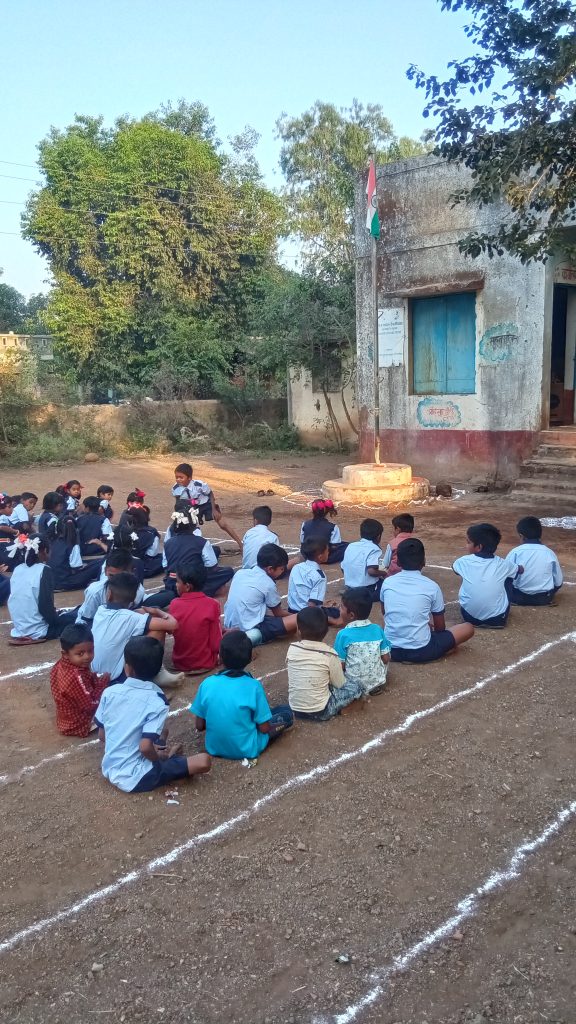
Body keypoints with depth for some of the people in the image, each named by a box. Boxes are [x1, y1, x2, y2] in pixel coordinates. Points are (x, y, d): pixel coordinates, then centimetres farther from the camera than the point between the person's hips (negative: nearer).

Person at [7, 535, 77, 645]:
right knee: (76, 615, 7)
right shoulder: (44, 570, -14)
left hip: (19, 628, 7)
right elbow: (46, 605, -20)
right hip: (37, 631, -7)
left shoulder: (17, 569, 5)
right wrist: (56, 618, -1)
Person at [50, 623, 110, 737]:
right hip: (78, 726, -9)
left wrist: (98, 679, -9)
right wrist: (104, 681, -18)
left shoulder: (62, 664, -9)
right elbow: (91, 704, -28)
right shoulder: (76, 677, -37)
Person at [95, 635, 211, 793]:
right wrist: (159, 757, -3)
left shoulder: (109, 692, -4)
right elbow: (145, 747, -26)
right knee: (203, 761, -8)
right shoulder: (157, 702, -19)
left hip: (109, 770, 6)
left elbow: (101, 735, 5)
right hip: (134, 778, -6)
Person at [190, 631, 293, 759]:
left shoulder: (207, 684, -12)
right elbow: (264, 729, -13)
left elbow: (199, 726, -5)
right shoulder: (253, 686, -20)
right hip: (246, 750, -4)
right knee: (286, 712, 11)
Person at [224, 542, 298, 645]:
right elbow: (278, 613, 7)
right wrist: (293, 615, 27)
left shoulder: (240, 572, 9)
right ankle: (255, 636, -15)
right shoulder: (268, 584, -8)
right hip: (252, 629, -7)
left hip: (231, 625, 7)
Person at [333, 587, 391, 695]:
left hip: (356, 685, -4)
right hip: (379, 681, 4)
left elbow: (340, 666, -14)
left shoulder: (344, 635, -19)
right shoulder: (378, 630, -6)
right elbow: (386, 659, 0)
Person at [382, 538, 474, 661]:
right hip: (421, 651, -2)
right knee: (468, 628, 11)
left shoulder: (387, 583, 0)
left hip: (392, 650, 3)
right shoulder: (432, 587, -8)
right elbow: (440, 627, 3)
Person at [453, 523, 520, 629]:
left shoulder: (464, 562, -6)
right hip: (498, 619, 0)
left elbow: (456, 570, 21)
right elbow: (520, 570, 20)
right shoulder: (503, 564, -4)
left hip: (469, 617, 1)